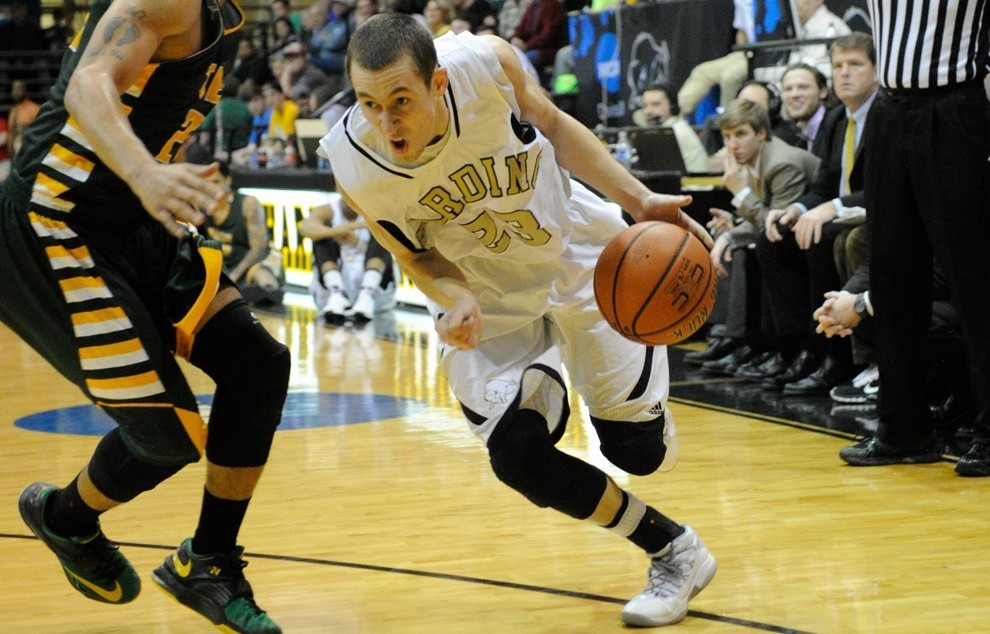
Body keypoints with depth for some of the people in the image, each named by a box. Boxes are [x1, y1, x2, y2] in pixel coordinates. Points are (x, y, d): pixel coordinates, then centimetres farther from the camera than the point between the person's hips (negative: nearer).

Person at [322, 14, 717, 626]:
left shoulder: (487, 63, -31)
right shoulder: (354, 165, -28)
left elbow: (553, 125, -8)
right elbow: (418, 254, -8)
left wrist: (639, 200, -16)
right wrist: (457, 300, -30)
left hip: (577, 254, -1)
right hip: (489, 292, 1)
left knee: (640, 449, 0)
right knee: (518, 457, -13)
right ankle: (675, 551, 11)